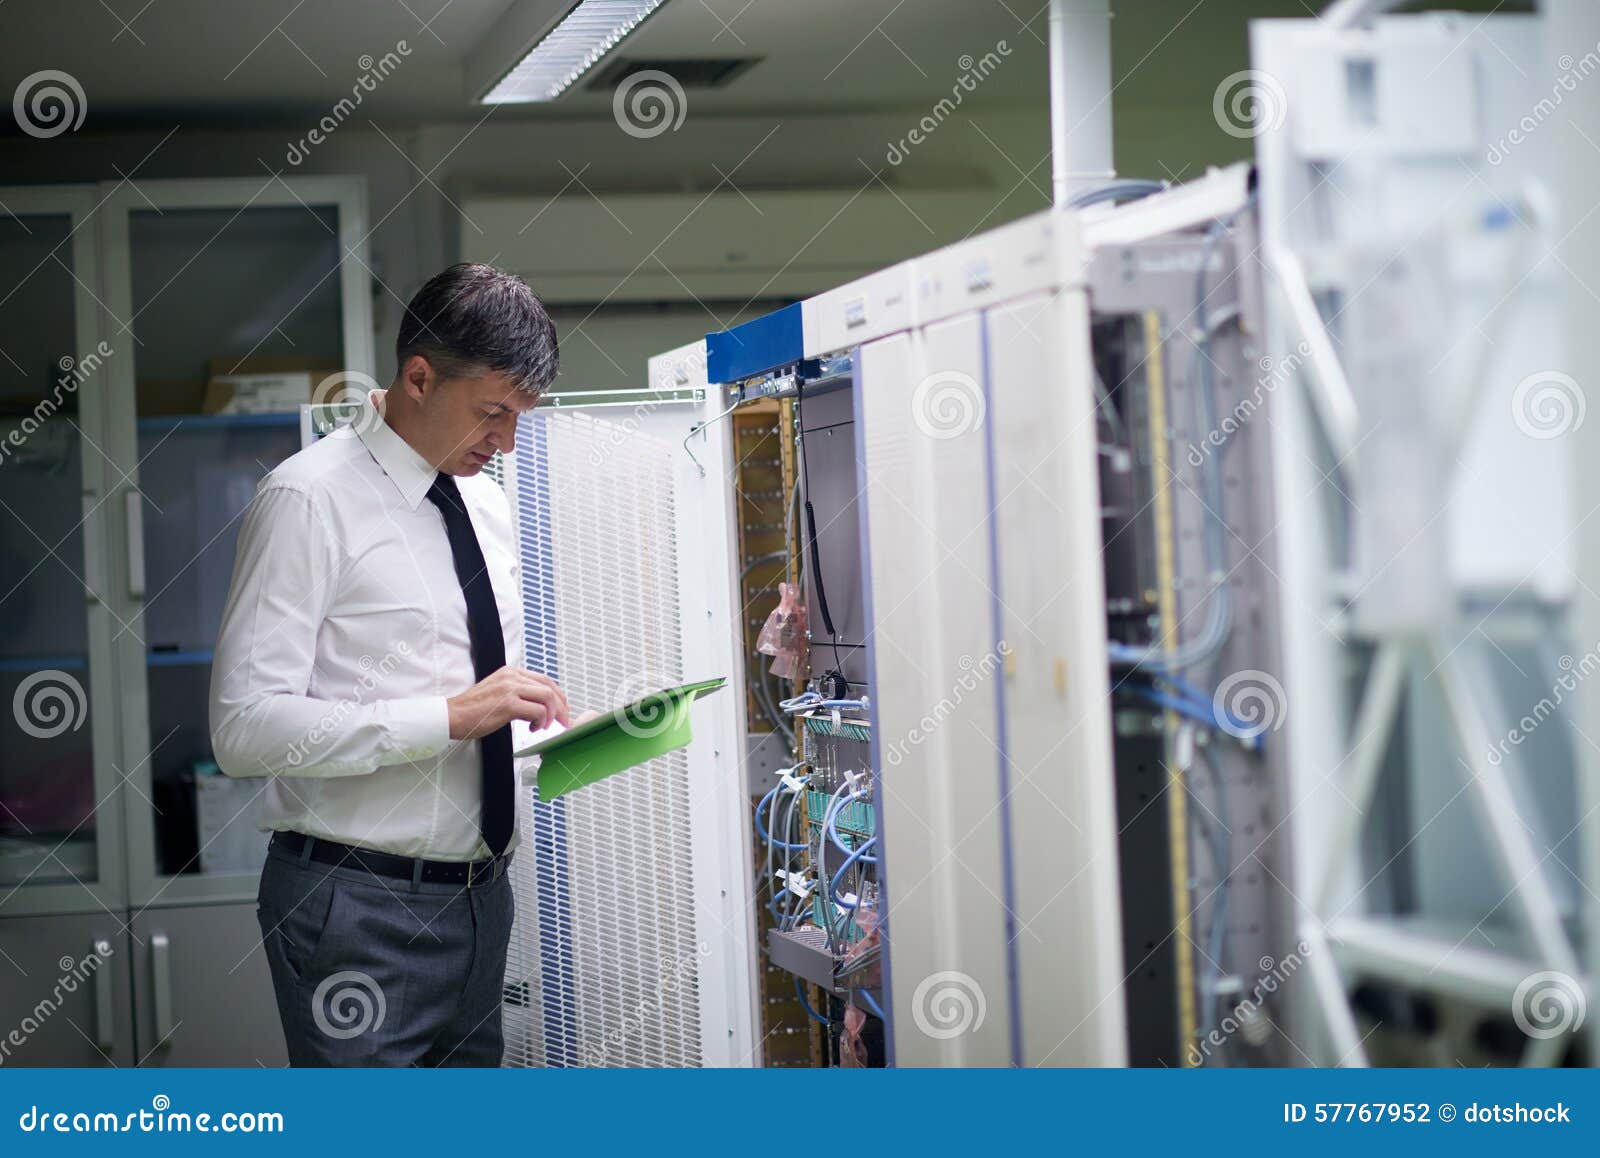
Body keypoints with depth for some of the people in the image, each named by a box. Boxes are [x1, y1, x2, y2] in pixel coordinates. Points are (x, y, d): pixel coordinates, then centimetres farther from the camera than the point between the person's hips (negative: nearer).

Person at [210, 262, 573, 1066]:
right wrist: (451, 717, -23)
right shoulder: (312, 500, -11)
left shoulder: (485, 503, 13)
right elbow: (246, 728, -20)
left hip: (479, 899, 8)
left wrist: (537, 715, 2)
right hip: (363, 906, -7)